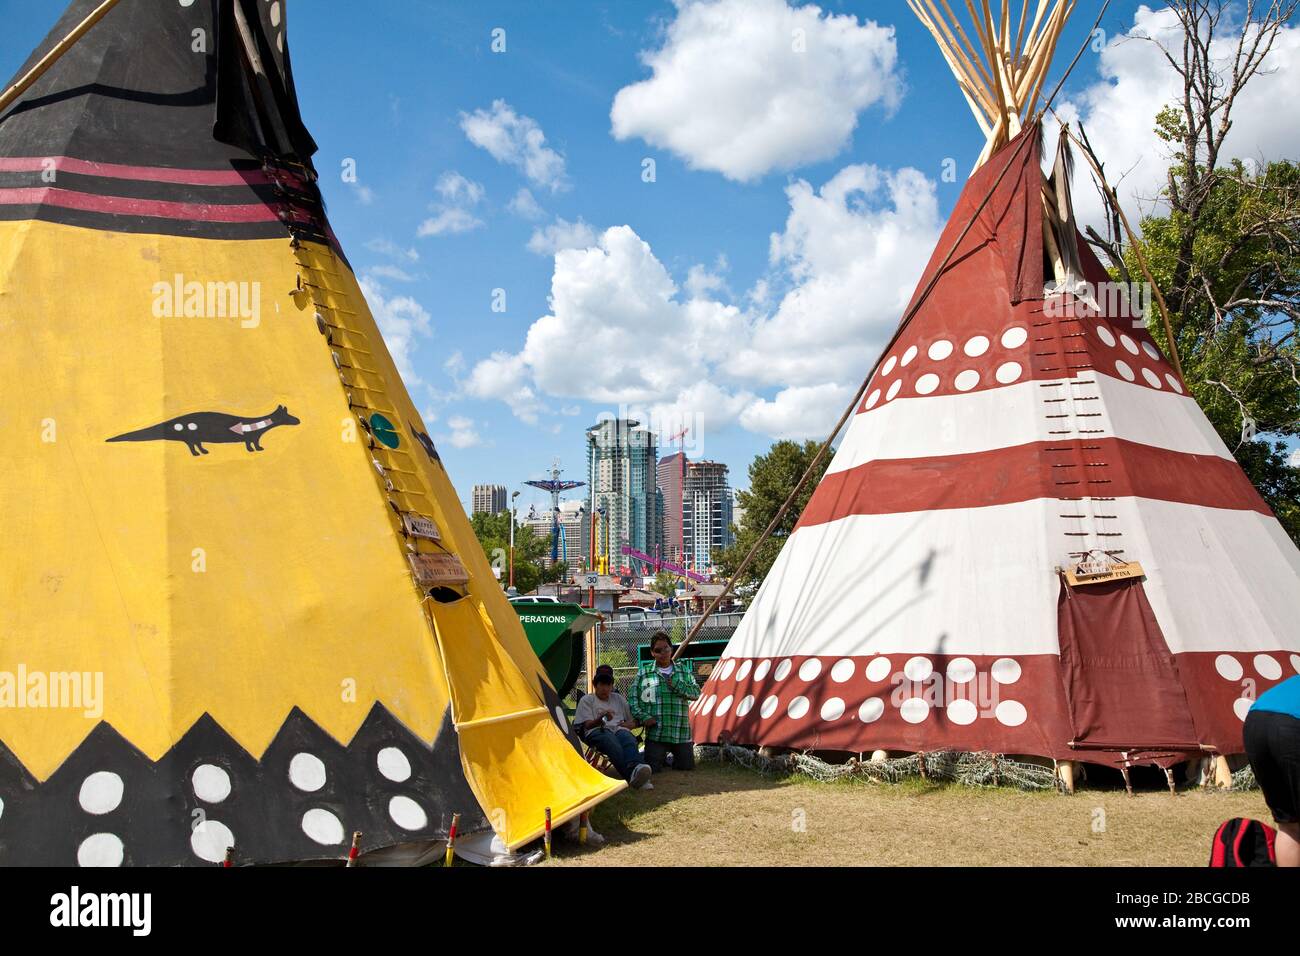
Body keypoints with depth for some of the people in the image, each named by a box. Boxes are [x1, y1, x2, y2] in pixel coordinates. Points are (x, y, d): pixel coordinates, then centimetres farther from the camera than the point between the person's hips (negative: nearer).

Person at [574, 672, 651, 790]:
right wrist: (601, 718, -18)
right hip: (598, 731, -3)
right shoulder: (586, 700, 19)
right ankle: (632, 775, -67)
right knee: (613, 744, -41)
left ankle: (635, 769, -68)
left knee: (629, 740, -38)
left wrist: (626, 724, 5)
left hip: (619, 729, 3)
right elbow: (588, 725, 4)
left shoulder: (619, 698, 31)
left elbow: (632, 722, 31)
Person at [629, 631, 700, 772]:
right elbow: (634, 699, 2)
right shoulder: (644, 672, 4)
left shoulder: (684, 671, 10)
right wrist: (643, 717, -12)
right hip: (655, 733, -2)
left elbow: (696, 693, 0)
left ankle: (670, 758, 35)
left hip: (681, 733, 2)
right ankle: (661, 756, 27)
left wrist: (676, 686, -13)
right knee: (652, 768, -8)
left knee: (687, 766, 2)